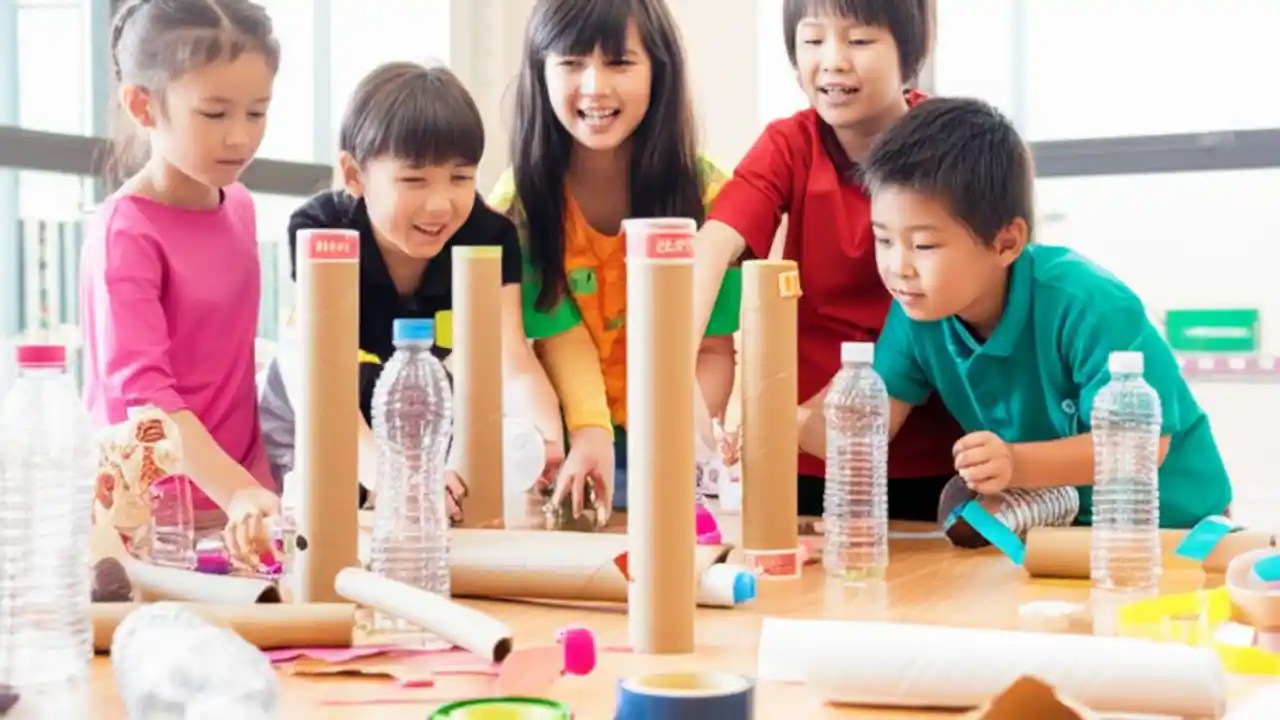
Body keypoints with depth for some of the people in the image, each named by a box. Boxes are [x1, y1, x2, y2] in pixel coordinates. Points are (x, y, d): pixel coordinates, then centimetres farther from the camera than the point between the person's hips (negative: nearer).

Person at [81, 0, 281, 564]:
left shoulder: (238, 206, 6)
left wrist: (255, 488, 8)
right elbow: (139, 389, -26)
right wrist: (235, 493, -36)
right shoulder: (125, 233, -16)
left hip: (241, 499, 6)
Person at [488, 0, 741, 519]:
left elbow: (713, 348, -5)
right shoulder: (519, 202, -6)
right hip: (569, 444, 0)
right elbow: (558, 336, -10)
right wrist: (591, 434, -29)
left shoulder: (705, 193, -6)